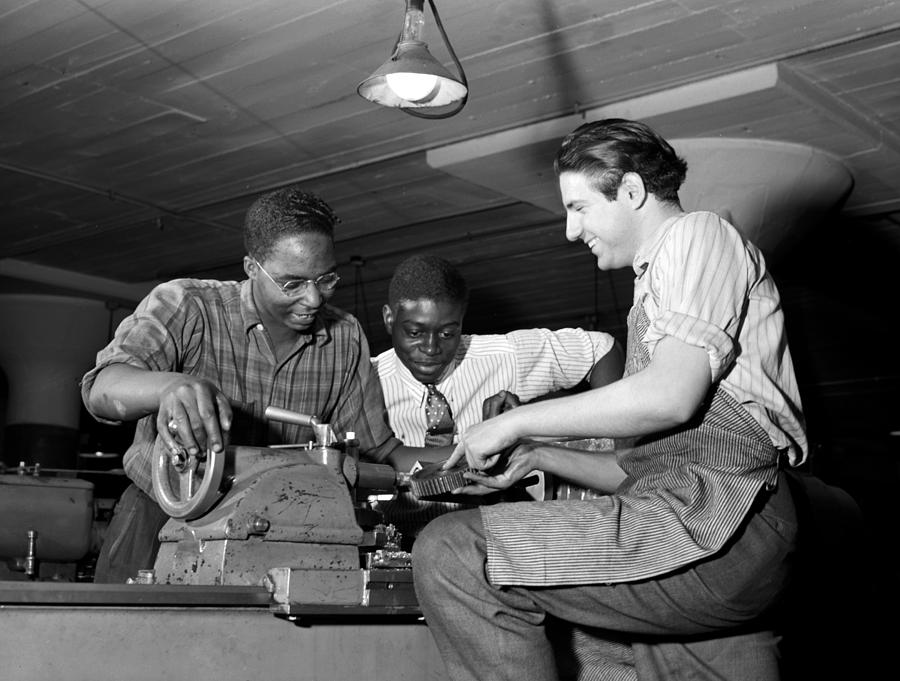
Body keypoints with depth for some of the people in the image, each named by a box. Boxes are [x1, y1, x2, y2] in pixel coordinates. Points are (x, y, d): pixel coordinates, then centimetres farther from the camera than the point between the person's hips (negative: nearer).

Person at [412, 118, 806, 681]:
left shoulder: (700, 235, 2)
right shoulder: (658, 286, 32)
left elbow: (672, 395, -15)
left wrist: (519, 422, -6)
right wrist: (539, 456, 19)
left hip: (715, 519, -11)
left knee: (450, 554, -18)